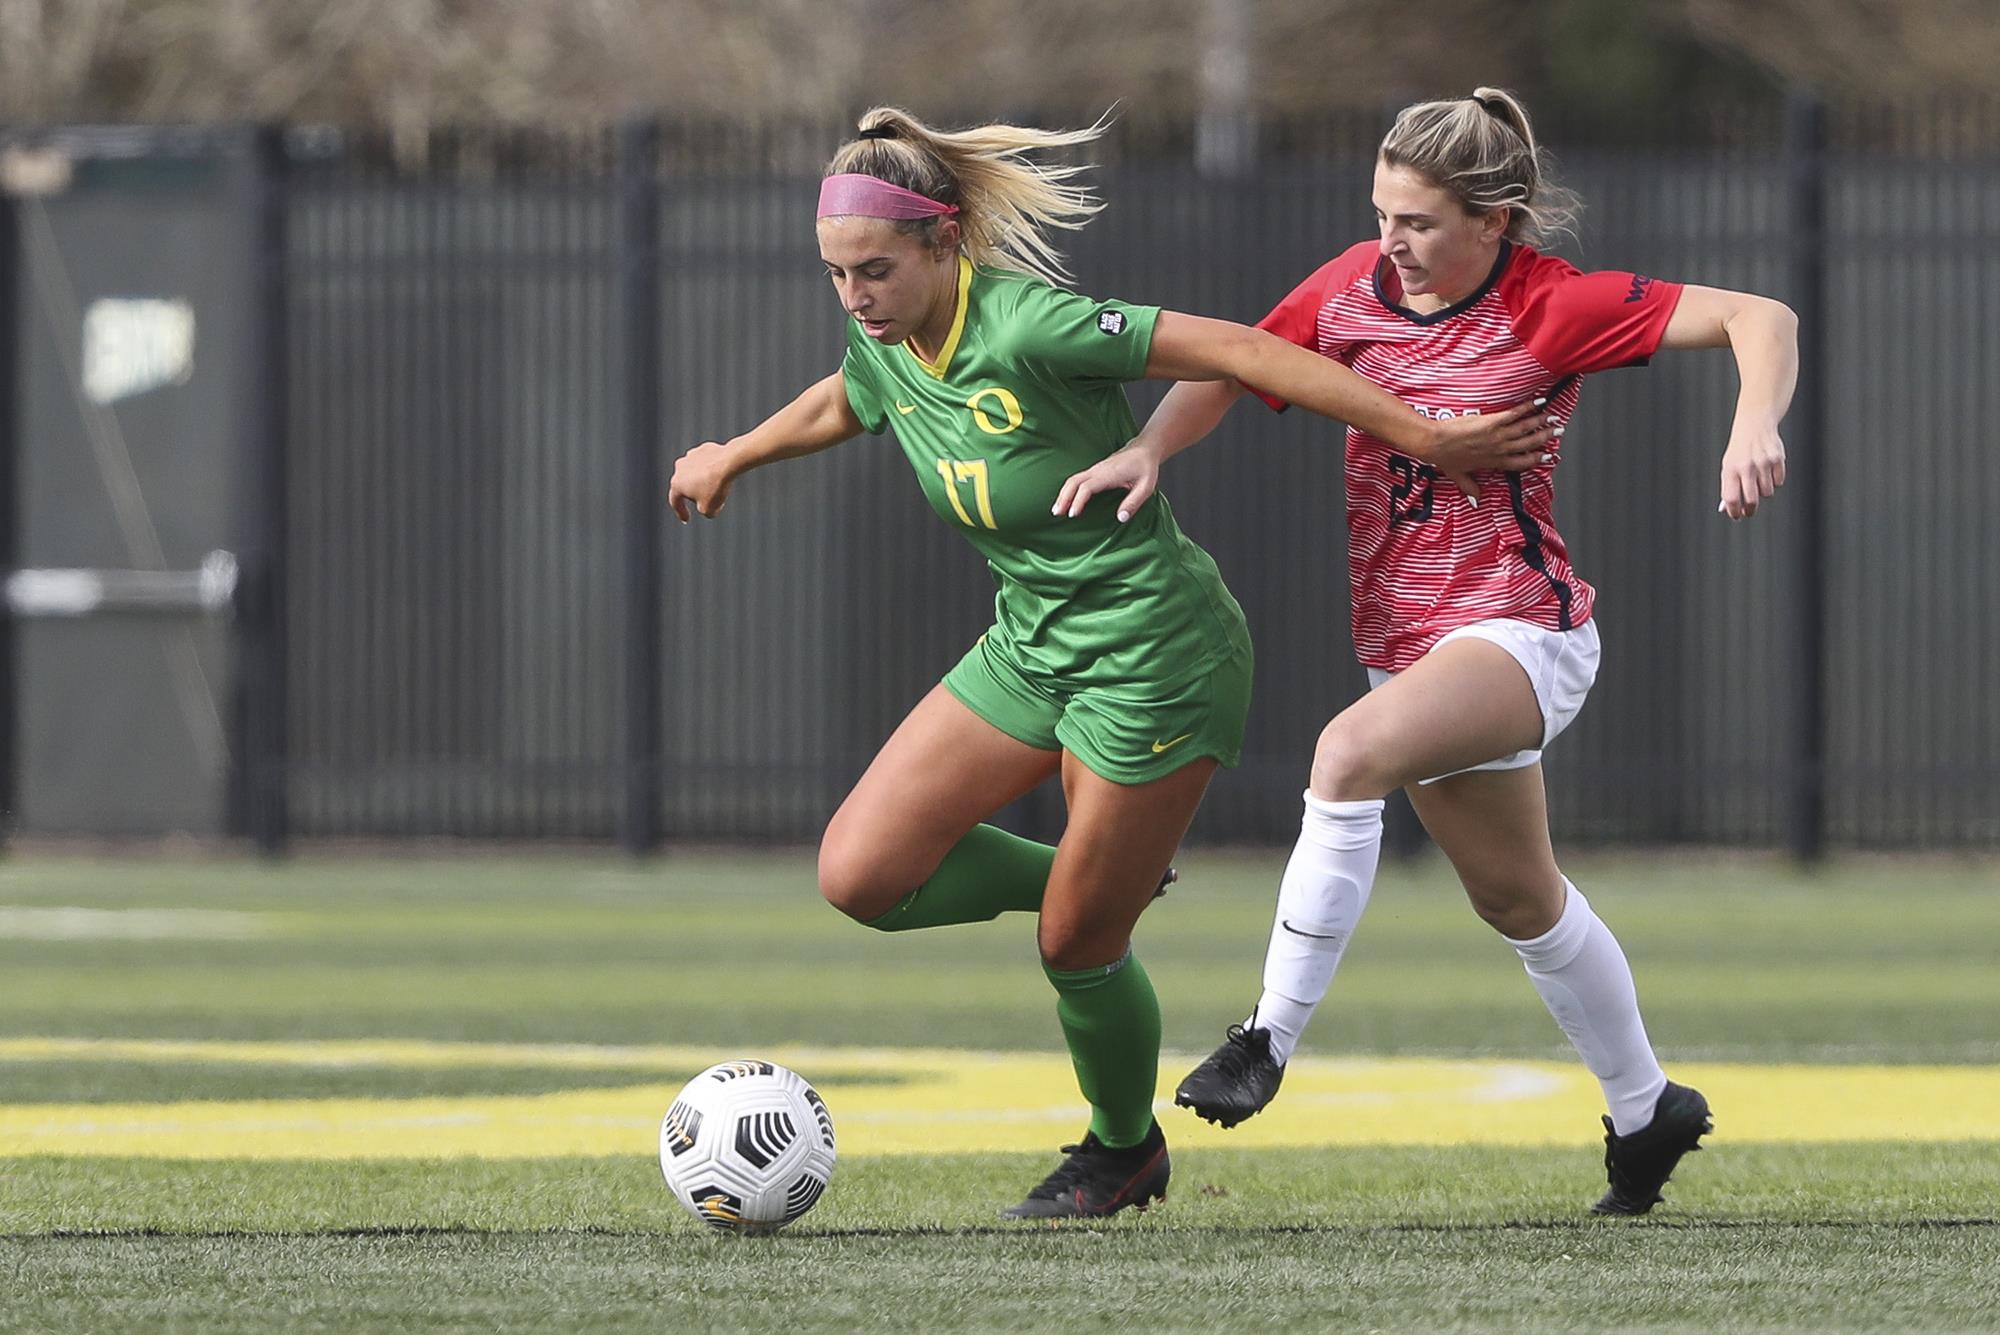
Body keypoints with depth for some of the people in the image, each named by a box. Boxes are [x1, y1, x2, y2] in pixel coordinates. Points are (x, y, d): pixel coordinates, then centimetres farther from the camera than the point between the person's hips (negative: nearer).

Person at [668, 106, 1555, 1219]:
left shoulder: (1025, 326, -27)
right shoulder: (883, 346, -3)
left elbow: (1240, 352, -27)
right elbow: (846, 405, 24)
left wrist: (1428, 440, -27)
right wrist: (734, 457, 40)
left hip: (1155, 652, -8)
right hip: (1032, 640, 8)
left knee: (1075, 944, 0)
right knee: (859, 874, -3)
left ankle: (1128, 1149, 30)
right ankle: (1099, 881, 21)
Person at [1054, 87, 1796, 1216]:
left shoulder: (1554, 308, -14)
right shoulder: (1353, 289, 1)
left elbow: (1759, 319, -17)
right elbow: (1235, 368, 9)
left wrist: (1756, 429, -36)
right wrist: (1149, 449, -11)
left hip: (1524, 629, -7)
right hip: (1405, 641, 7)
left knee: (1351, 752, -33)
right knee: (1522, 901, 19)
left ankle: (1270, 1039, -27)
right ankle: (1647, 1112, 38)